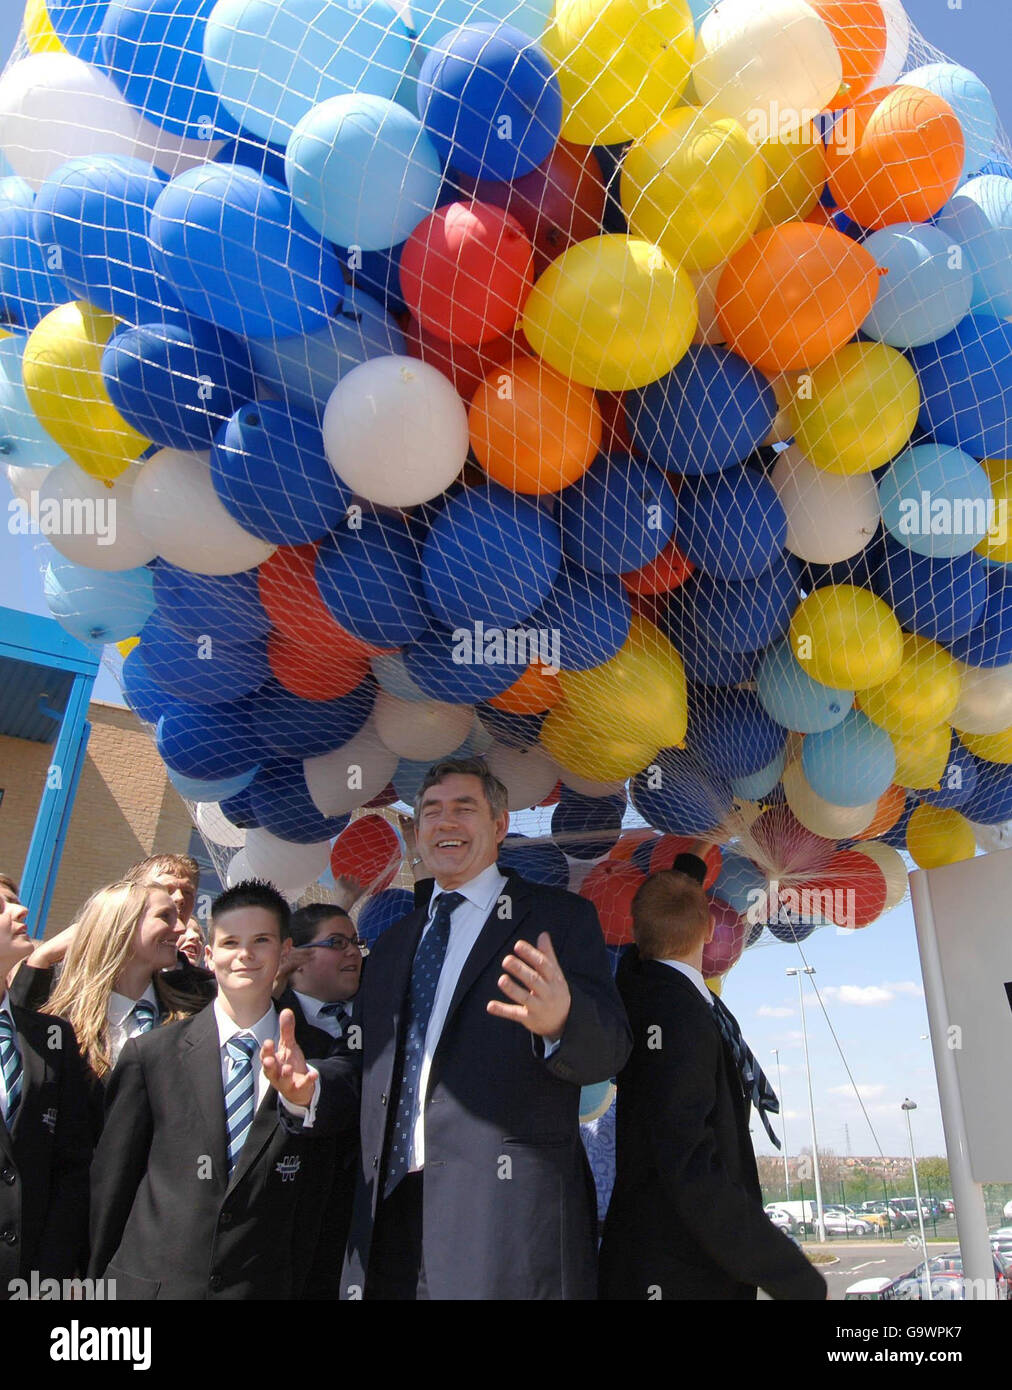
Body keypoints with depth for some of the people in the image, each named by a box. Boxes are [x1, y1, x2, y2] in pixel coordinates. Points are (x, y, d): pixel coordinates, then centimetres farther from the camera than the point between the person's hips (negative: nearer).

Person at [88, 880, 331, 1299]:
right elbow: (110, 1182, 1)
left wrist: (295, 1287, 1)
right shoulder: (150, 1053, -5)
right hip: (149, 1281, 0)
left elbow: (311, 1201, 1)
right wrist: (100, 1279, 3)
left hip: (262, 1285, 0)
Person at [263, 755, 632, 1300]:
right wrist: (311, 1086, -1)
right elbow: (375, 1064, 19)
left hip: (507, 1215, -4)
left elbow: (609, 1048, -10)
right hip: (391, 1213, 5)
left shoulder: (560, 918, 0)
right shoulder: (393, 942, 18)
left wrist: (560, 1020, -31)